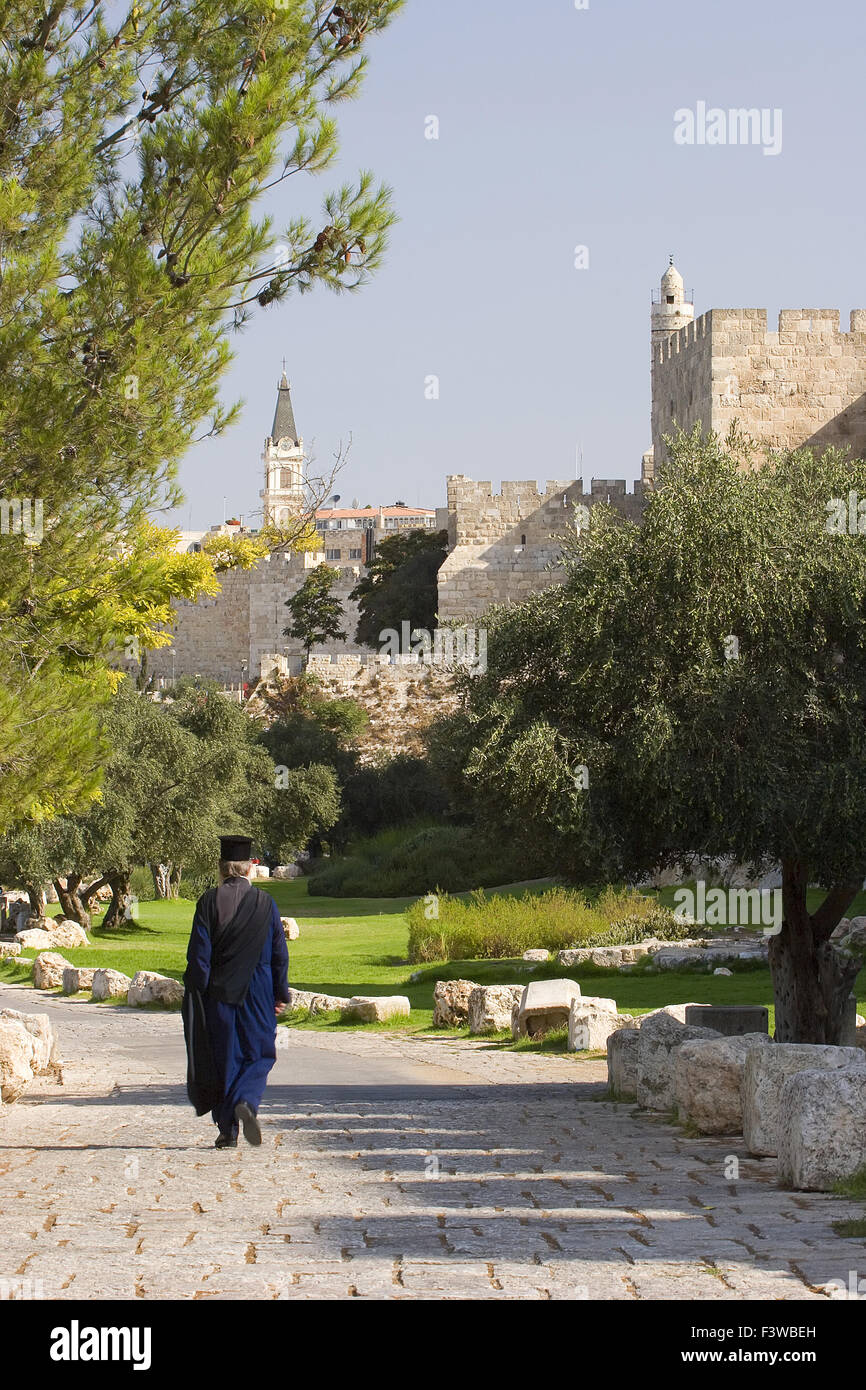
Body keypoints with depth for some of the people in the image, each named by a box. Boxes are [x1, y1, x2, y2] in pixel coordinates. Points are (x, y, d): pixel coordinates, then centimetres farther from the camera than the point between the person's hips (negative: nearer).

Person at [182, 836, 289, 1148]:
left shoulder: (209, 902, -6)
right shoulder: (265, 903, -2)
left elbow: (198, 952, -8)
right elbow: (279, 954, 2)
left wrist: (195, 994, -3)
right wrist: (281, 994, 10)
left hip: (218, 993, 0)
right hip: (257, 993, 0)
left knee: (223, 1060, 10)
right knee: (258, 1055, 12)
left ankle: (227, 1129, 10)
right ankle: (246, 1103, -15)